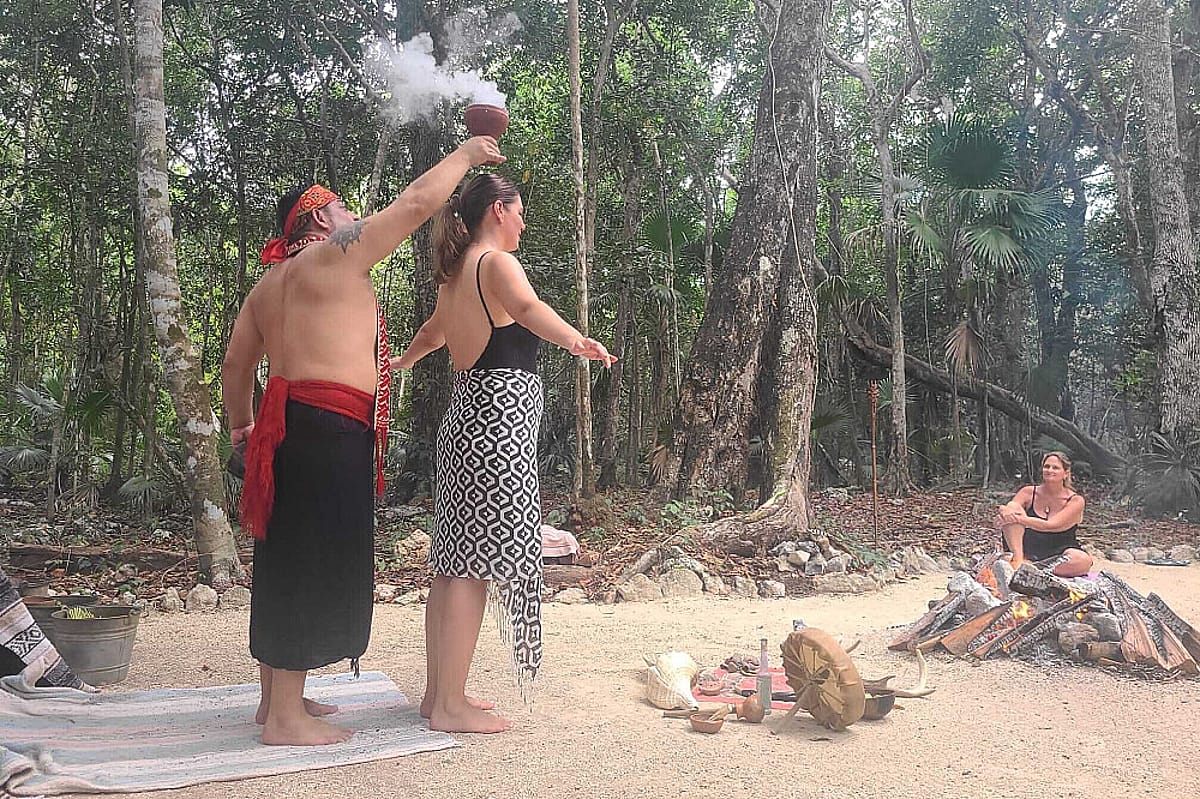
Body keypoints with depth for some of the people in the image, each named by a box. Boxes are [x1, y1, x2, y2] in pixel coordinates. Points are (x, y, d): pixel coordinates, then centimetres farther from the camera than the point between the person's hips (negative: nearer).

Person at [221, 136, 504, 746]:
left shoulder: (268, 285, 21)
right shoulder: (336, 255, -5)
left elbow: (236, 362, 22)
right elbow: (417, 201, -6)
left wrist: (241, 422, 34)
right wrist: (464, 155, 7)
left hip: (288, 423, 10)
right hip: (329, 428, -10)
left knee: (289, 561, 14)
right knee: (313, 564, -6)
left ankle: (276, 696, 25)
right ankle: (285, 717, 0)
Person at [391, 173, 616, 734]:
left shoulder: (454, 275, 20)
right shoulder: (497, 262, -6)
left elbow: (430, 333, 40)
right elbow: (527, 308, -30)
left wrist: (404, 361, 60)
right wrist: (576, 340, -47)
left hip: (466, 412, 10)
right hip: (501, 411, -10)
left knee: (455, 561, 12)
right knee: (477, 562, -8)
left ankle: (439, 692, 20)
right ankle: (451, 705, -3)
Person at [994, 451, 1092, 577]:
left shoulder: (1075, 501, -6)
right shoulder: (1028, 493, 4)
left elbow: (1050, 526, -20)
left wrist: (1019, 519, -33)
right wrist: (1005, 515, -34)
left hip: (1057, 555, -1)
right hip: (1027, 554, 1)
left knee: (1084, 560, -34)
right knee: (1013, 508, -18)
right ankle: (1018, 561, -34)